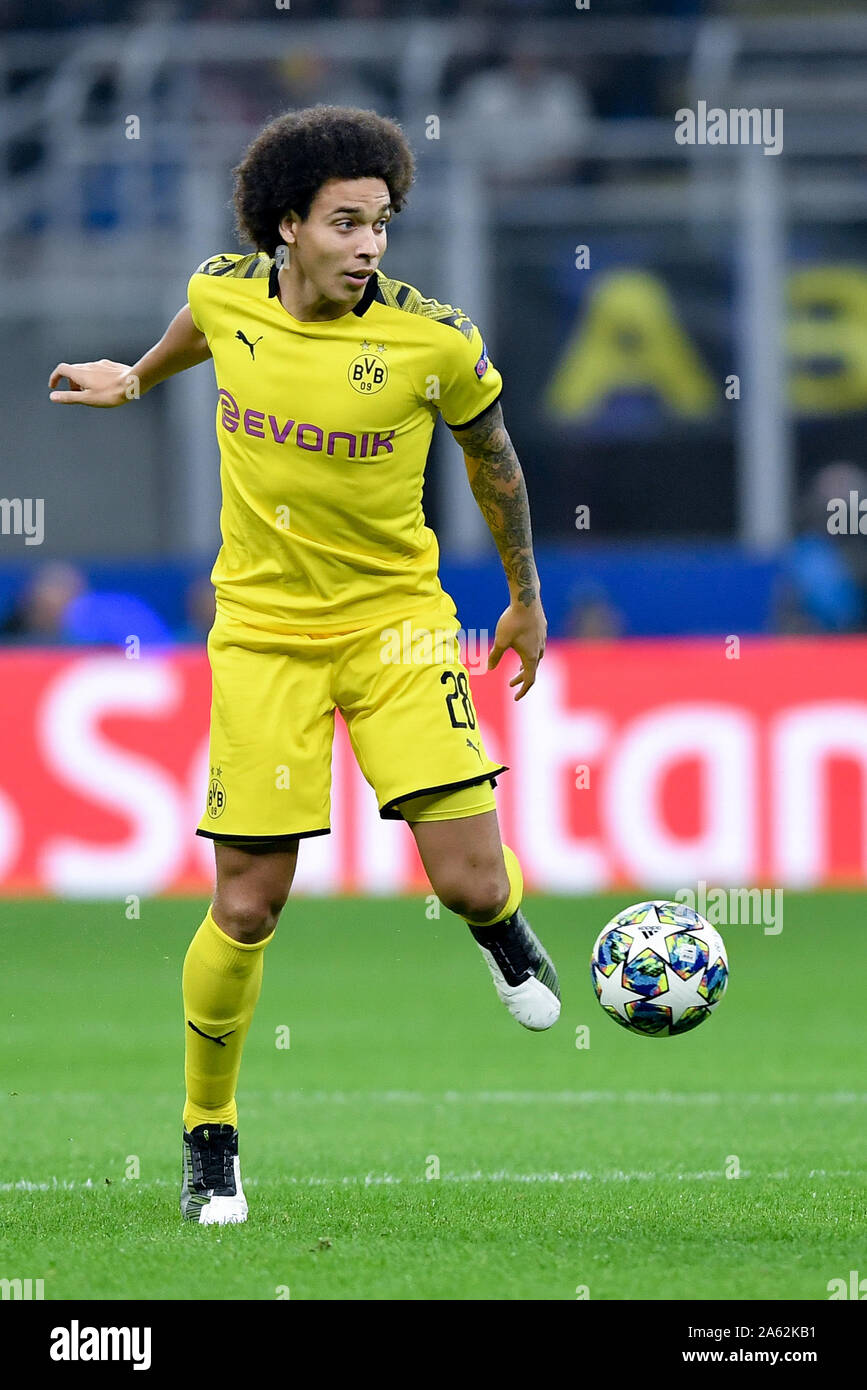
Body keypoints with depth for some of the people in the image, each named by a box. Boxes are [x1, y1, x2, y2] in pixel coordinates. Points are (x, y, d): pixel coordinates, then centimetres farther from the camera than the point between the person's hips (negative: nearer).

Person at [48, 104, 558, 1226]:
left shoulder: (434, 341, -14)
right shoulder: (225, 293, -8)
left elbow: (491, 459, 6)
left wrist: (527, 599, 16)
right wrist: (137, 378, 39)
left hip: (394, 618, -1)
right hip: (262, 630, 1)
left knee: (471, 882, -14)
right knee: (247, 908, -1)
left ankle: (500, 924, 26)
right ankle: (209, 1139, 20)